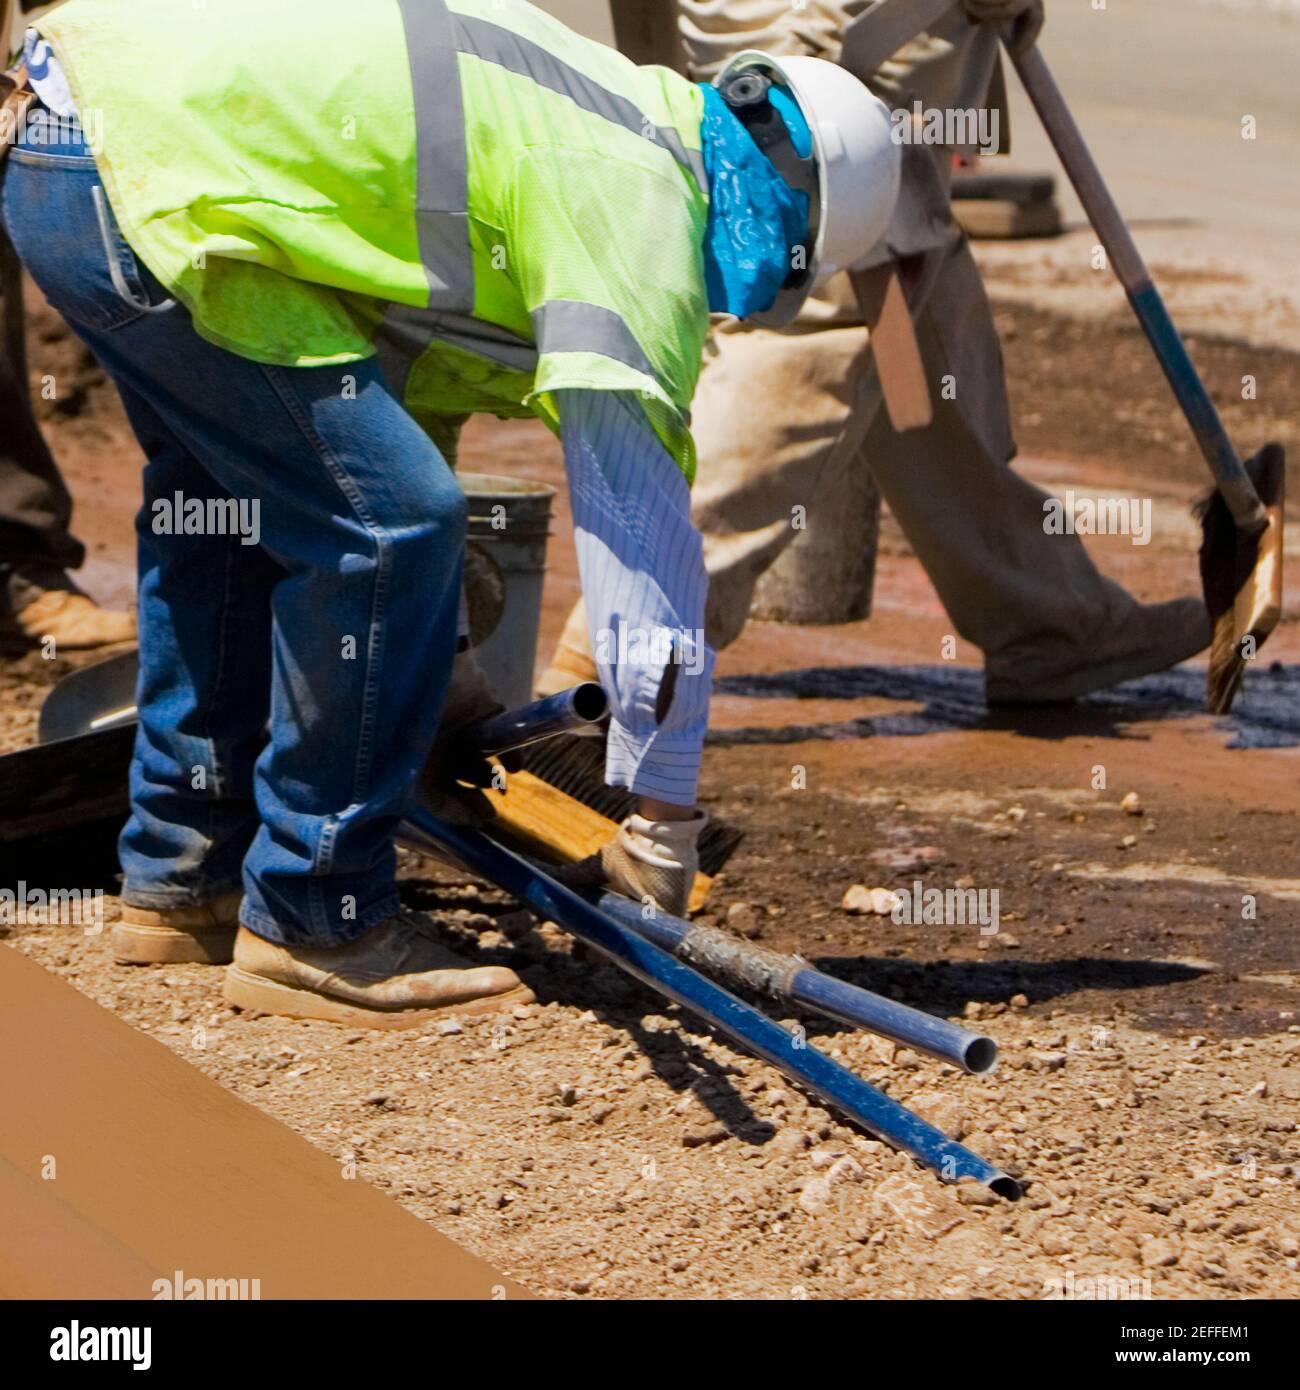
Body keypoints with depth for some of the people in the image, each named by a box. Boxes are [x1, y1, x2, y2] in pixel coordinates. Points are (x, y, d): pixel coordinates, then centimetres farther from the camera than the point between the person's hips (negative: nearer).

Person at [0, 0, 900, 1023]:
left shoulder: (584, 113, 23)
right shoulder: (638, 193, -7)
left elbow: (425, 376, 33)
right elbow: (640, 514, -10)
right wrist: (664, 817, -7)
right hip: (154, 183, -11)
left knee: (218, 498, 26)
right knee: (390, 521, -8)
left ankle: (179, 882, 35)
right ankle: (314, 929, 2)